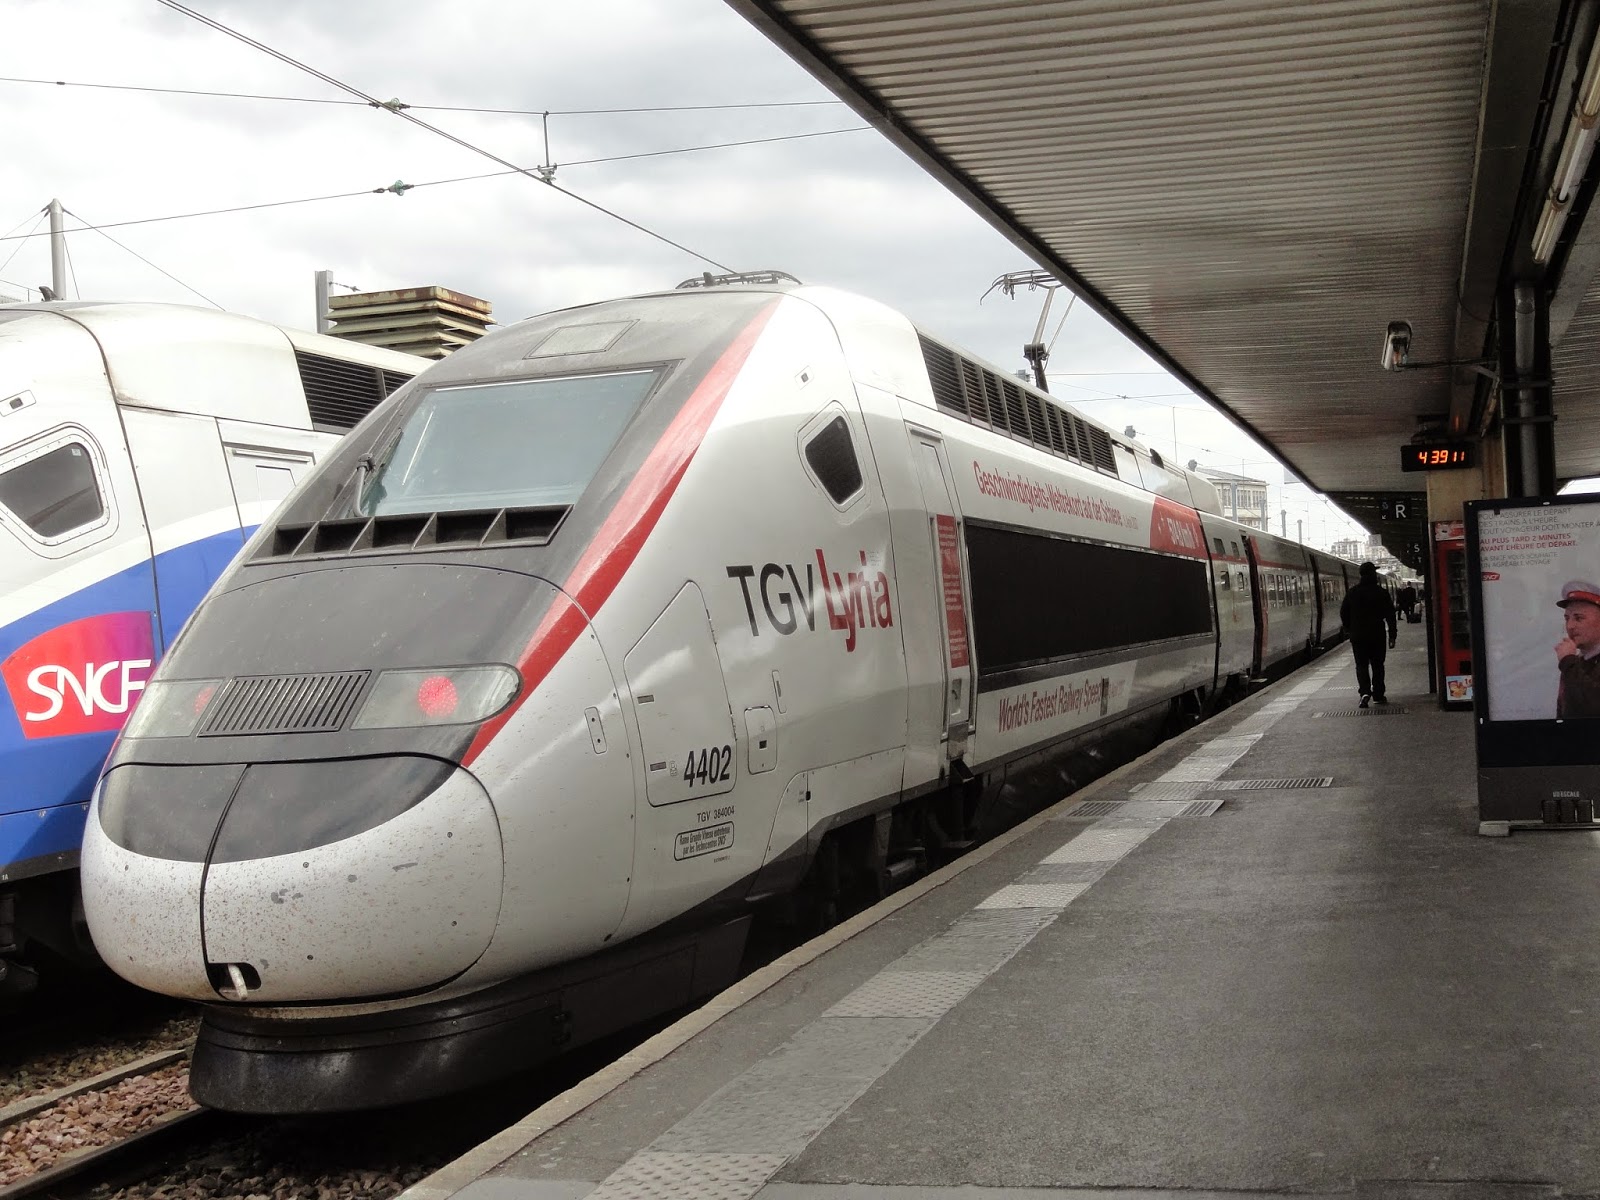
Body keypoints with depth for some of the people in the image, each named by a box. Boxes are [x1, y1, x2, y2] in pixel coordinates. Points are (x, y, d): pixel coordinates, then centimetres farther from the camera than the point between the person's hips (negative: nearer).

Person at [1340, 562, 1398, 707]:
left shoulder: (1352, 593, 2)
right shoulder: (1381, 592, -5)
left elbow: (1343, 613, 7)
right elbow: (1390, 615, -5)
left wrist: (1349, 630, 19)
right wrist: (1392, 635, 0)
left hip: (1357, 636, 1)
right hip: (1377, 635, -1)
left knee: (1361, 665, 4)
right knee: (1377, 665, 11)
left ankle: (1365, 691, -16)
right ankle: (1378, 694, 14)